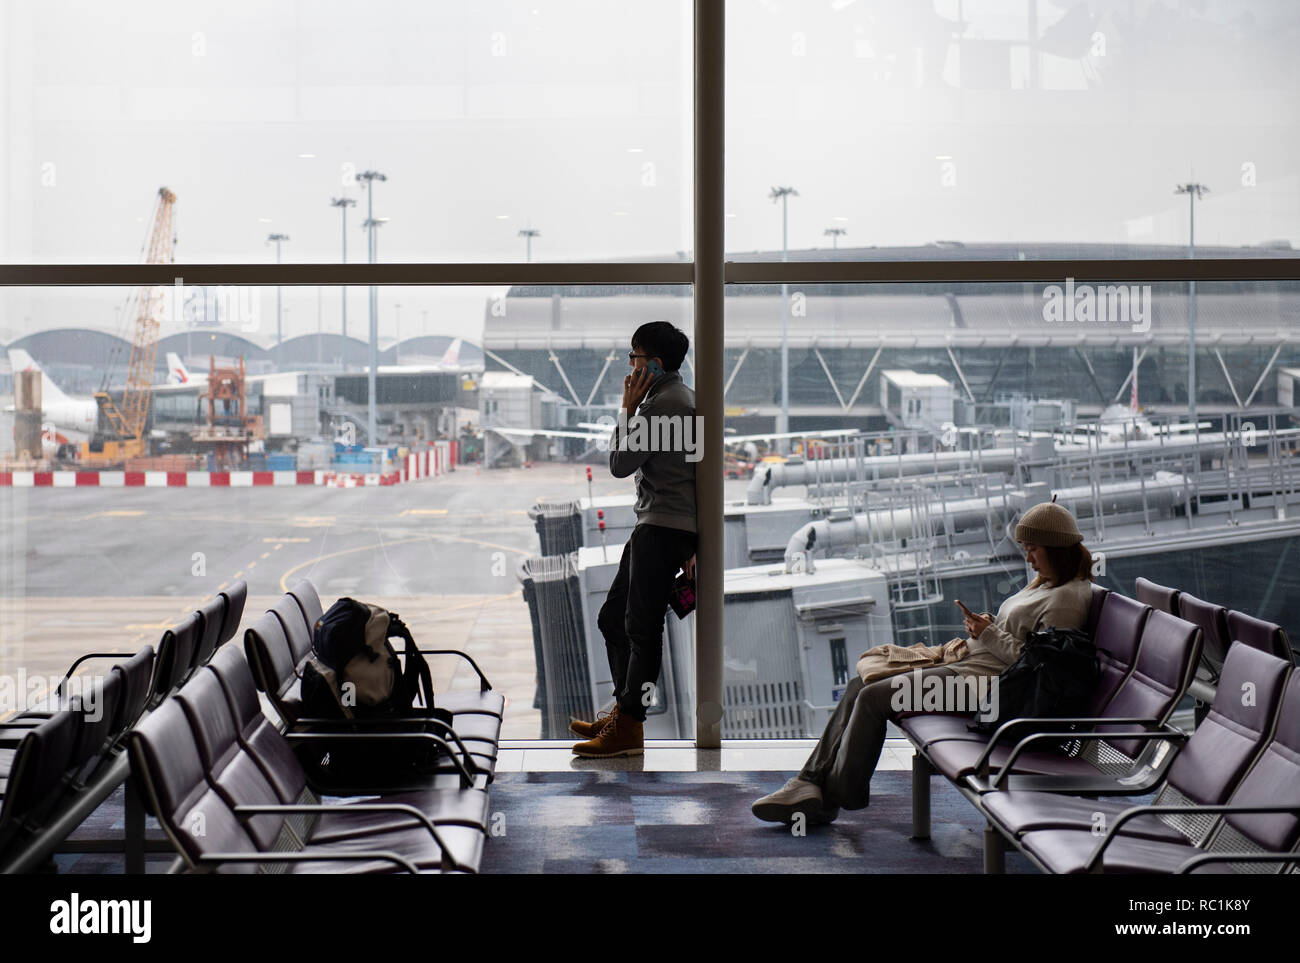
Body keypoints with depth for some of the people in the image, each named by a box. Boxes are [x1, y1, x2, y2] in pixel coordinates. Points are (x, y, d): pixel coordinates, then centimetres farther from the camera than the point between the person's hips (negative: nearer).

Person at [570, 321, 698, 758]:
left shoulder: (666, 401, -14)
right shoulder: (677, 397, 20)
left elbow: (621, 464, -14)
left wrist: (628, 410, -5)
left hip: (663, 529, -11)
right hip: (653, 526, 11)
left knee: (641, 626, -8)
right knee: (613, 618, 14)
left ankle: (627, 727, -5)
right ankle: (623, 711, 20)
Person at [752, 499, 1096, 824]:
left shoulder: (1067, 599, -13)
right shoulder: (1045, 585, 18)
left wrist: (989, 635, -13)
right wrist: (984, 625, 8)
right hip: (965, 663, 11)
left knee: (873, 698, -17)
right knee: (859, 686, 2)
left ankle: (839, 795, -4)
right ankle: (812, 782, -3)